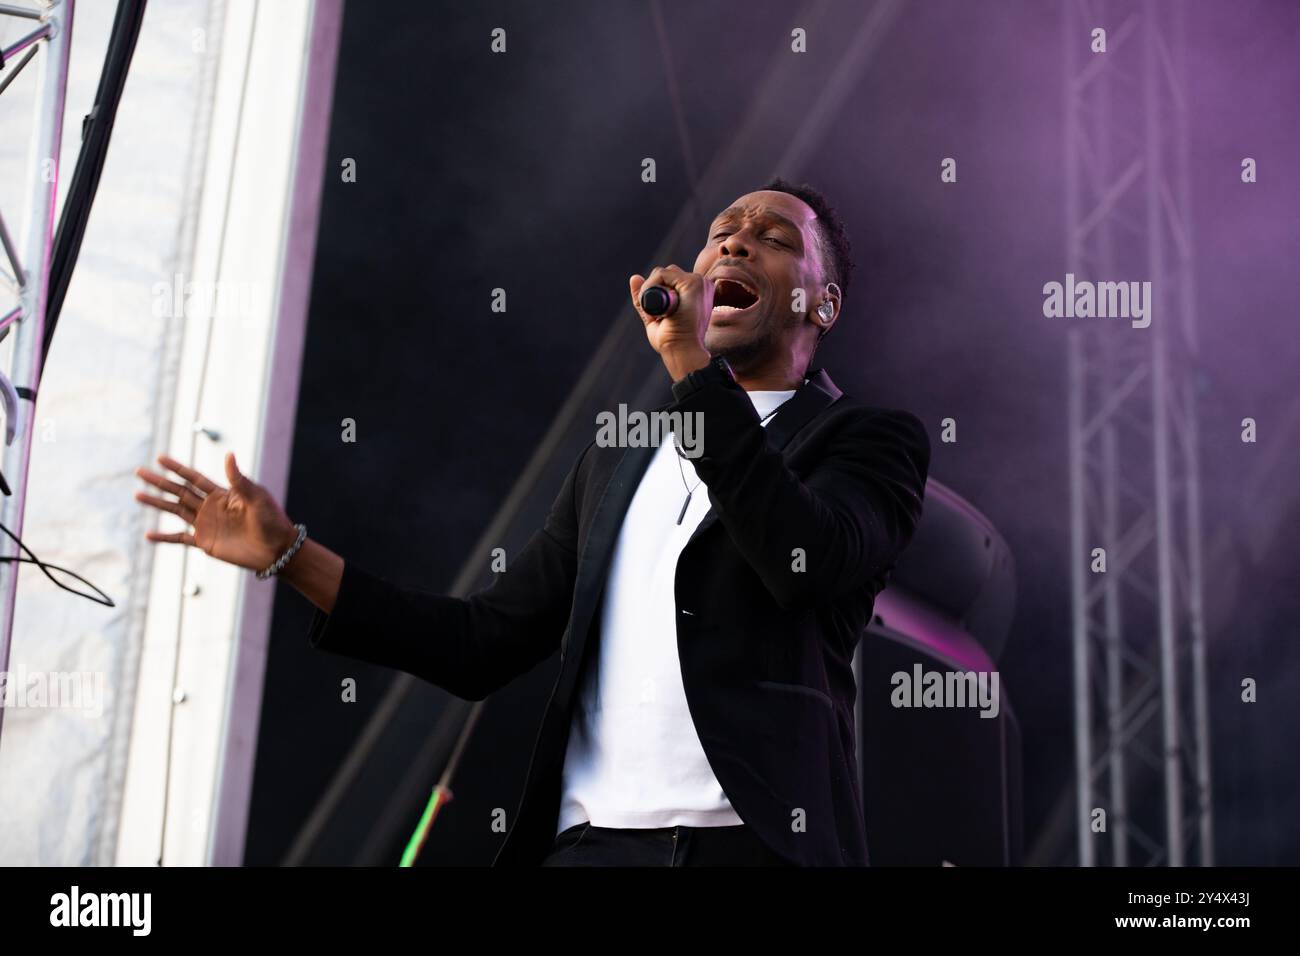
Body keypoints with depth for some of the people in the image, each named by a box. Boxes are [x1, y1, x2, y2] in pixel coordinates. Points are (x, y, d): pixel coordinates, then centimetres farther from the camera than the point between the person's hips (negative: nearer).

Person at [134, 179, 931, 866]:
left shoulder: (871, 440, 5)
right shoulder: (616, 462, 19)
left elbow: (811, 561, -16)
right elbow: (484, 644, 16)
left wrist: (694, 366, -13)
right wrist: (289, 551, 11)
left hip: (756, 844, -4)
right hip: (590, 839, 4)